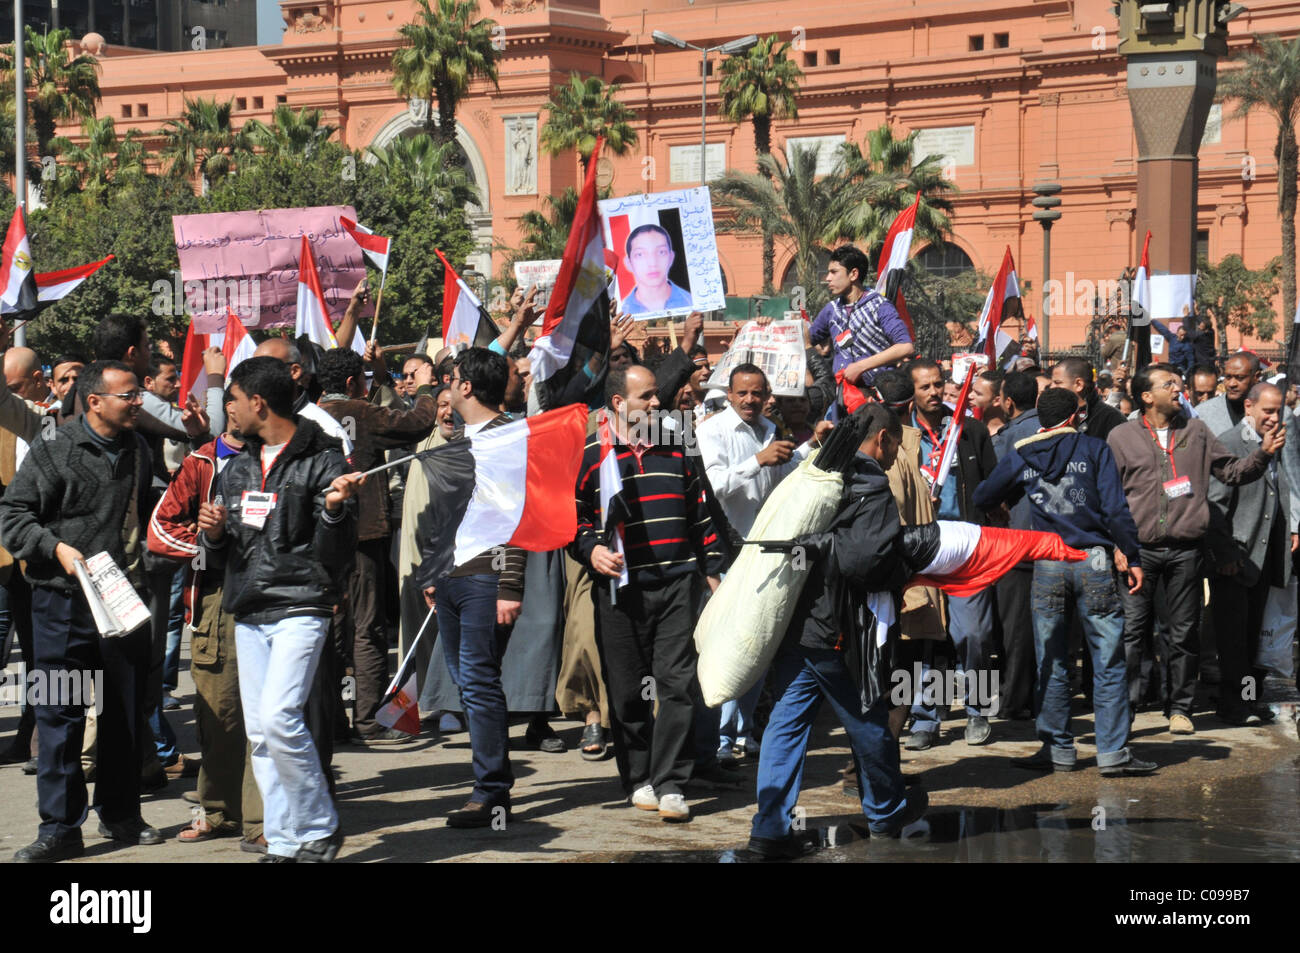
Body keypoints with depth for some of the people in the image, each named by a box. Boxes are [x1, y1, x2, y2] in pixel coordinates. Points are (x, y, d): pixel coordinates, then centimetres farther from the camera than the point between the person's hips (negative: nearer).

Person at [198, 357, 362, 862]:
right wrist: (213, 535, 0)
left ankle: (320, 827, -5)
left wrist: (334, 510, -25)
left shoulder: (322, 462, -5)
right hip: (248, 613, 7)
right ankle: (283, 841, 11)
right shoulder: (238, 468, 16)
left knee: (279, 717, -19)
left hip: (301, 608, -7)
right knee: (261, 733, 5)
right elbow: (219, 557, 21)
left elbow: (336, 556, -7)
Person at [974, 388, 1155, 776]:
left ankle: (1057, 749, 12)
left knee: (1051, 664, 10)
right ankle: (1113, 752, 2)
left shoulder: (1019, 455, 8)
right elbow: (1116, 507, -4)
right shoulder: (1093, 448, 3)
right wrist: (1131, 557, -1)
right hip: (1094, 560, -2)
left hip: (1047, 564, 2)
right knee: (1108, 661, 3)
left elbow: (983, 497, 18)